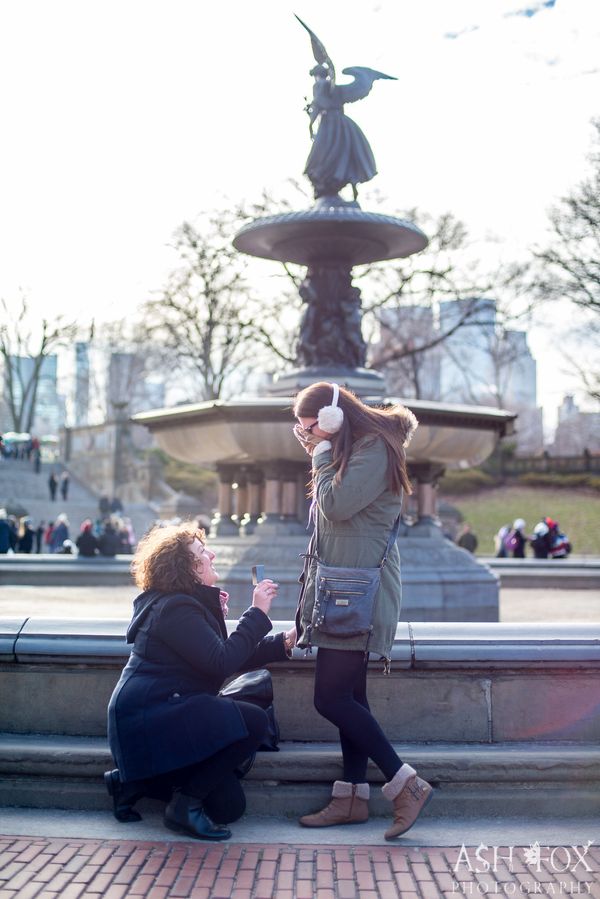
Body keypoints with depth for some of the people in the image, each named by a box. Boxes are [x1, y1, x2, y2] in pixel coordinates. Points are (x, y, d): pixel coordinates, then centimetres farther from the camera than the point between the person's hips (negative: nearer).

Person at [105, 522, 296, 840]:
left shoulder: (191, 602, 16)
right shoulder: (175, 608, -17)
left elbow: (232, 657, 14)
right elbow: (223, 662, -25)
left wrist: (283, 643, 3)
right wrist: (257, 613, -21)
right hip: (146, 723, -10)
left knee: (228, 807, 8)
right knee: (252, 722, -24)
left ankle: (135, 781, 16)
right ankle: (185, 804, -15)